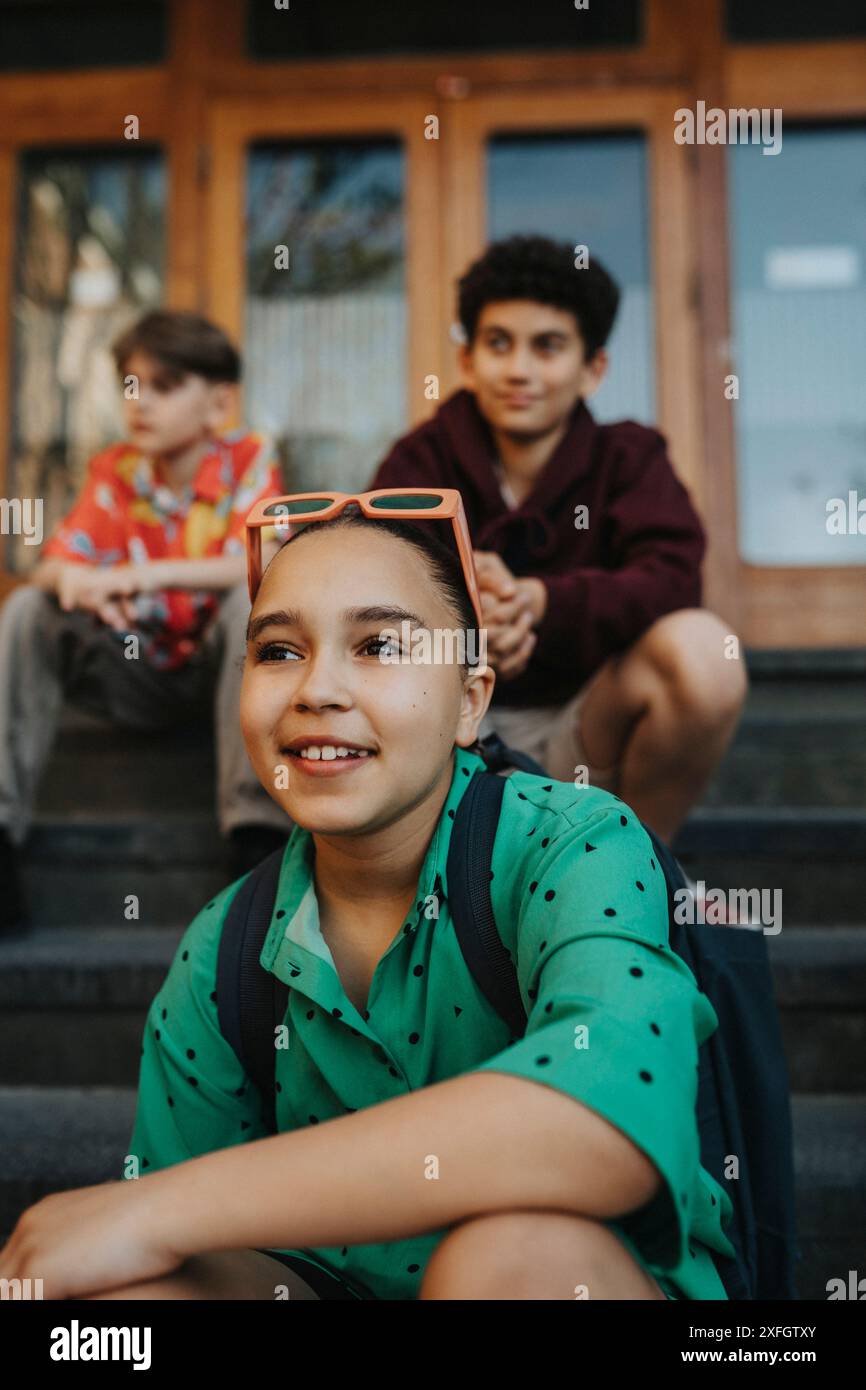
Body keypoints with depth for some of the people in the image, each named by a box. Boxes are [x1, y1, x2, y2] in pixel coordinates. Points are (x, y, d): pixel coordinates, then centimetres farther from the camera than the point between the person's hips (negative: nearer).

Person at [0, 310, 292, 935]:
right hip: (135, 677, 4)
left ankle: (257, 831, -39)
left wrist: (150, 573, -35)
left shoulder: (248, 460, -6)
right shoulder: (114, 472, 4)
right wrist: (72, 580, -31)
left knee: (252, 599, -32)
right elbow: (51, 565, -6)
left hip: (221, 668, -3)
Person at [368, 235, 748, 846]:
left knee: (699, 649, -29)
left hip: (586, 731, 0)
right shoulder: (423, 459, 0)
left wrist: (544, 602, -36)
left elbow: (672, 578, -19)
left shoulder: (628, 457, -1)